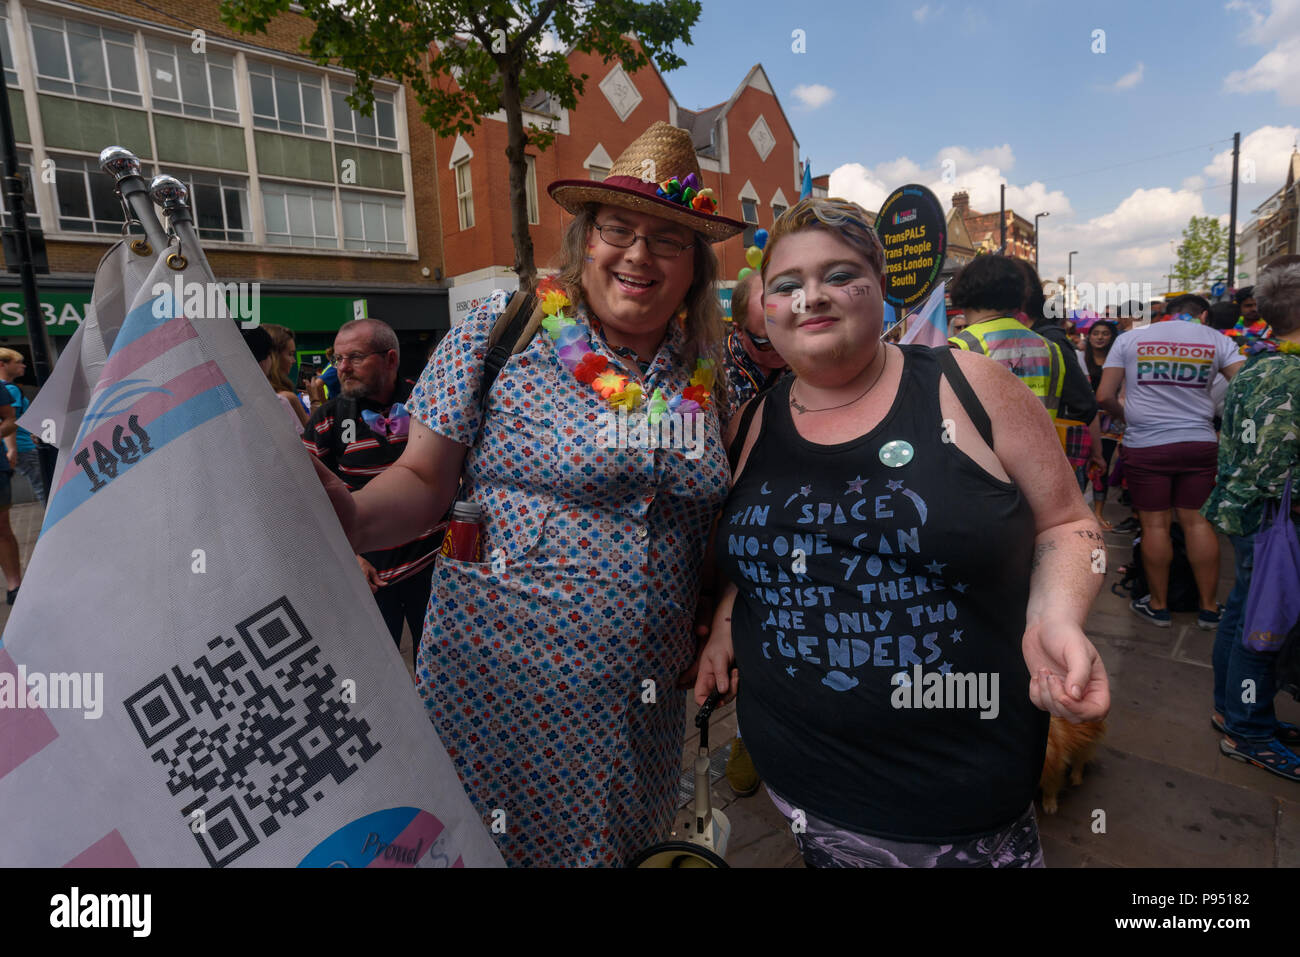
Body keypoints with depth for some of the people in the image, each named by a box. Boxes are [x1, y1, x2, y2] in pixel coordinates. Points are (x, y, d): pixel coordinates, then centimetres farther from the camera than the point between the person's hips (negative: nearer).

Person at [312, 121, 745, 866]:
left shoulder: (705, 367, 1)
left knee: (627, 841, 22)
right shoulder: (501, 333, -10)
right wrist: (350, 516, -25)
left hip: (647, 691, 4)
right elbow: (424, 481, -6)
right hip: (504, 683, -3)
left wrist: (711, 609, 1)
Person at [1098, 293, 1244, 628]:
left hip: (1145, 446, -1)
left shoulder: (1129, 339, 3)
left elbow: (1104, 397, -3)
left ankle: (1158, 606, 16)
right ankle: (1208, 607, 18)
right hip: (1199, 443, 2)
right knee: (1198, 522, 9)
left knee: (1154, 524, 4)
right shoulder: (1216, 340, 5)